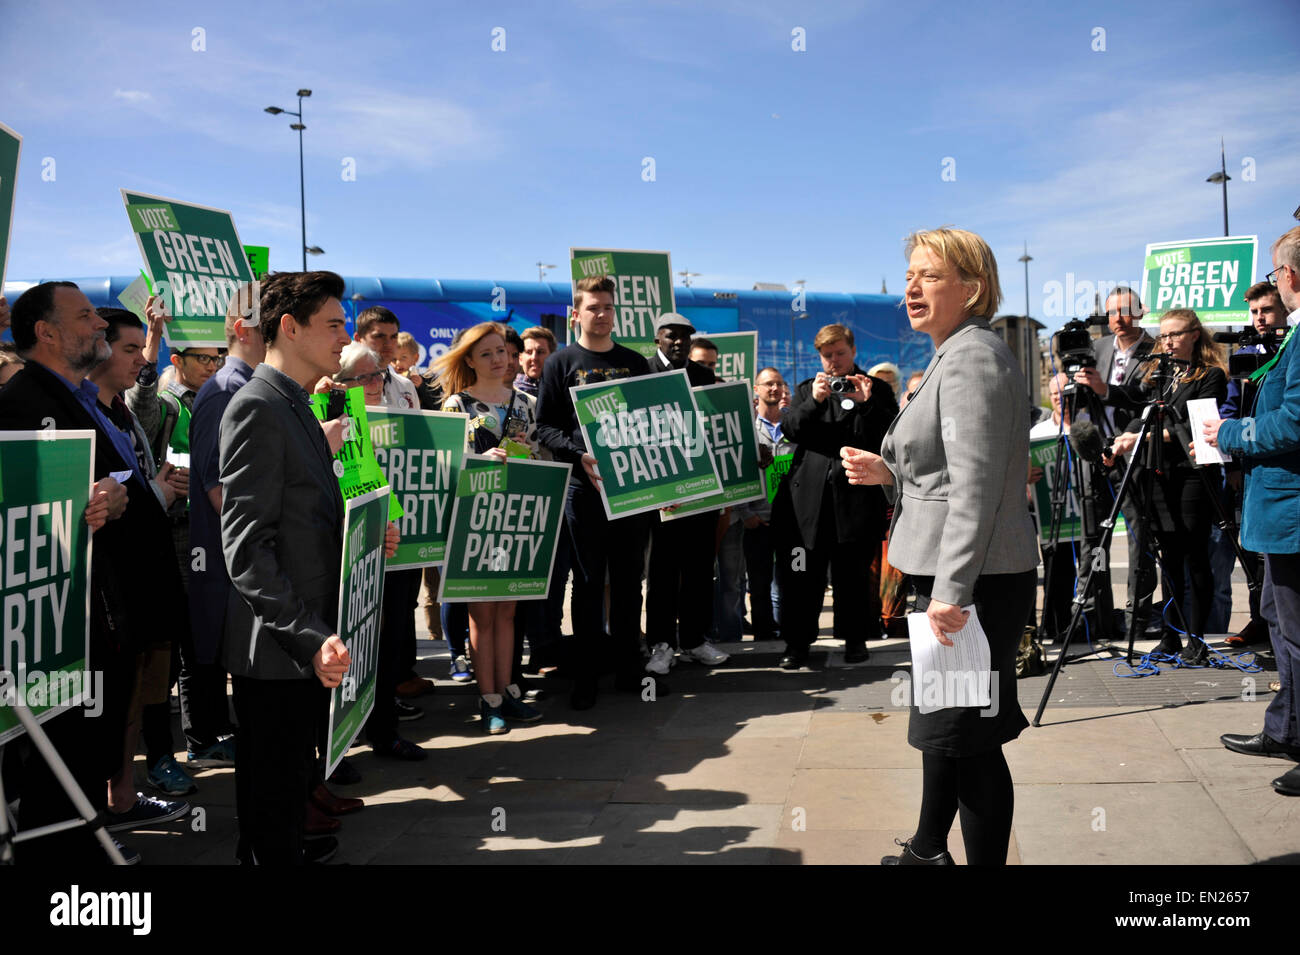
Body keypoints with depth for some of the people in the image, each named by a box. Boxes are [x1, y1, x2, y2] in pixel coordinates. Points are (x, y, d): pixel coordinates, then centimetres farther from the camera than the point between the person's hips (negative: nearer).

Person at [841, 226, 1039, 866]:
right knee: (944, 723, 22)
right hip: (953, 576, 11)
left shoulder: (973, 359, -16)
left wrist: (951, 590, -27)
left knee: (969, 737, -2)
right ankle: (927, 851, 38)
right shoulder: (956, 355, 18)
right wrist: (889, 472, 11)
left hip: (976, 579, -11)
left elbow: (975, 484, -25)